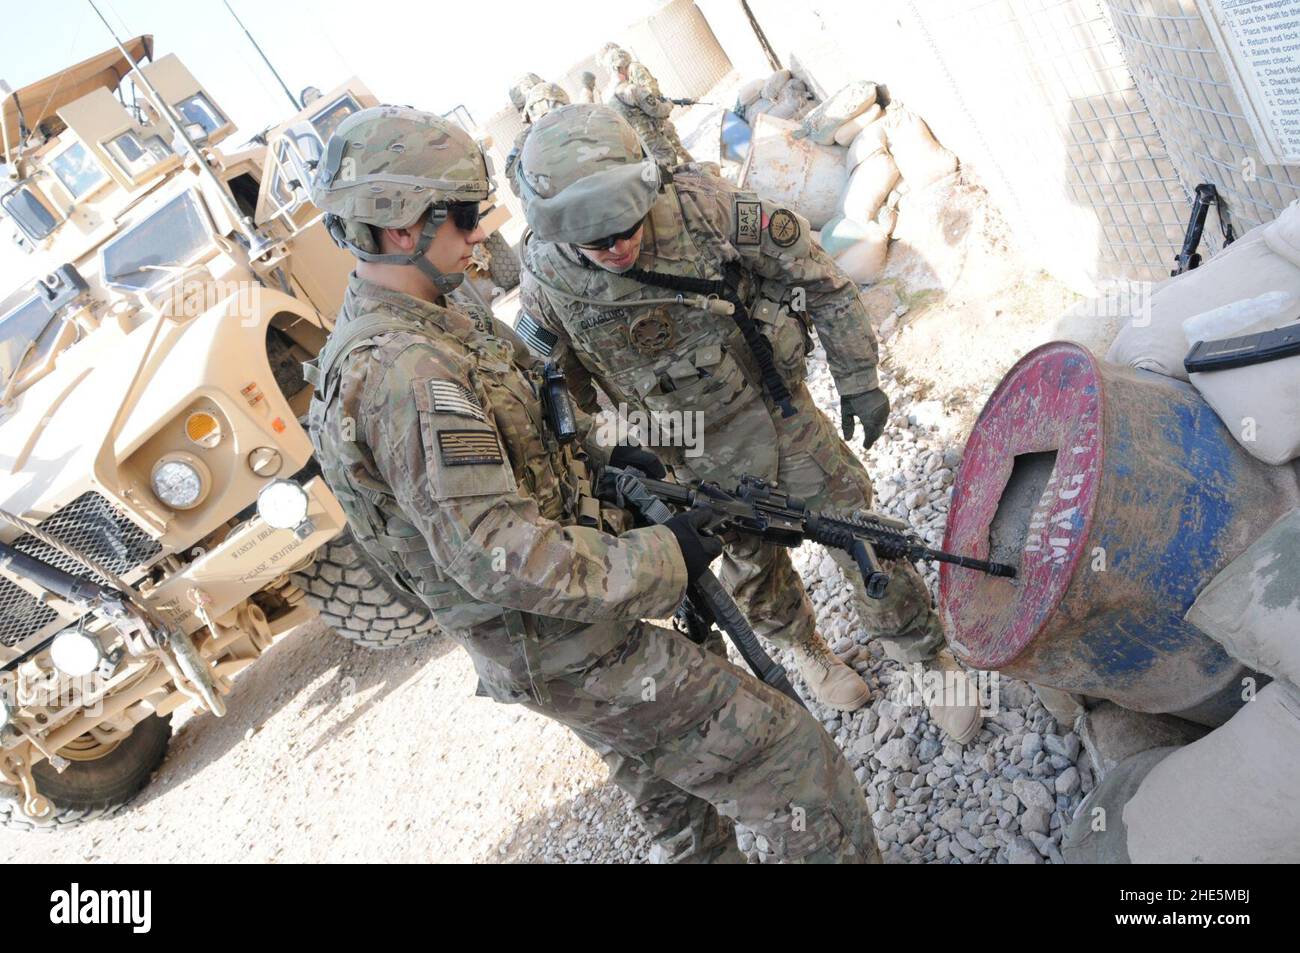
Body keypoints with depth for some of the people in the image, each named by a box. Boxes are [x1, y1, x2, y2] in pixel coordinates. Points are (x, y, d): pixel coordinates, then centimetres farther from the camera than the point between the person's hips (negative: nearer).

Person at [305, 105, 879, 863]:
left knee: (679, 808, 27)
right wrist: (662, 559, -22)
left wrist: (594, 457, 5)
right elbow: (495, 555, -30)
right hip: (573, 654, -10)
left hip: (541, 644, 10)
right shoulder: (406, 371, -27)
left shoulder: (375, 338, 6)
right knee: (800, 772, -2)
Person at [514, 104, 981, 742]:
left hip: (783, 411, -1)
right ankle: (804, 649, 49)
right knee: (754, 567, 18)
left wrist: (857, 377, -7)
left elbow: (814, 274, -10)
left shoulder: (698, 207, -22)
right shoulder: (548, 280, -18)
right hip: (705, 461, 1)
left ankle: (928, 656, 31)